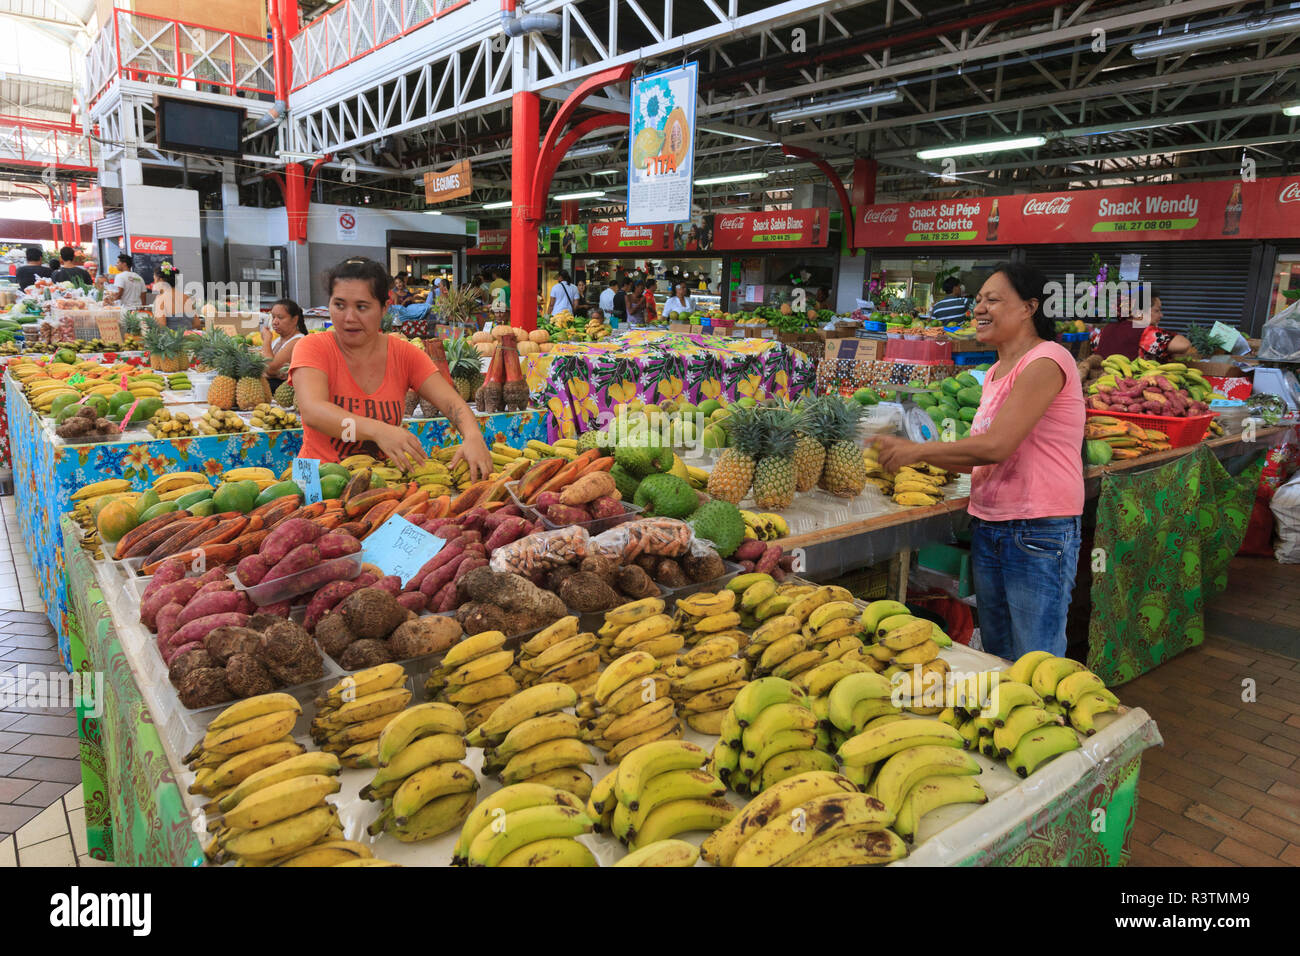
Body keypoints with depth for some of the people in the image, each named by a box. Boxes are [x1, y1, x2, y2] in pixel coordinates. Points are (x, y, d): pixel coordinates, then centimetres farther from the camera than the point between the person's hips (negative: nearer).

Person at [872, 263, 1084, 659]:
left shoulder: (1046, 361, -14)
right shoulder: (995, 373, 14)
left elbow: (996, 447, -22)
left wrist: (917, 450, -13)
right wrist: (908, 450, 1)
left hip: (1039, 535, -8)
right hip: (987, 529, 9)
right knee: (995, 659, 18)